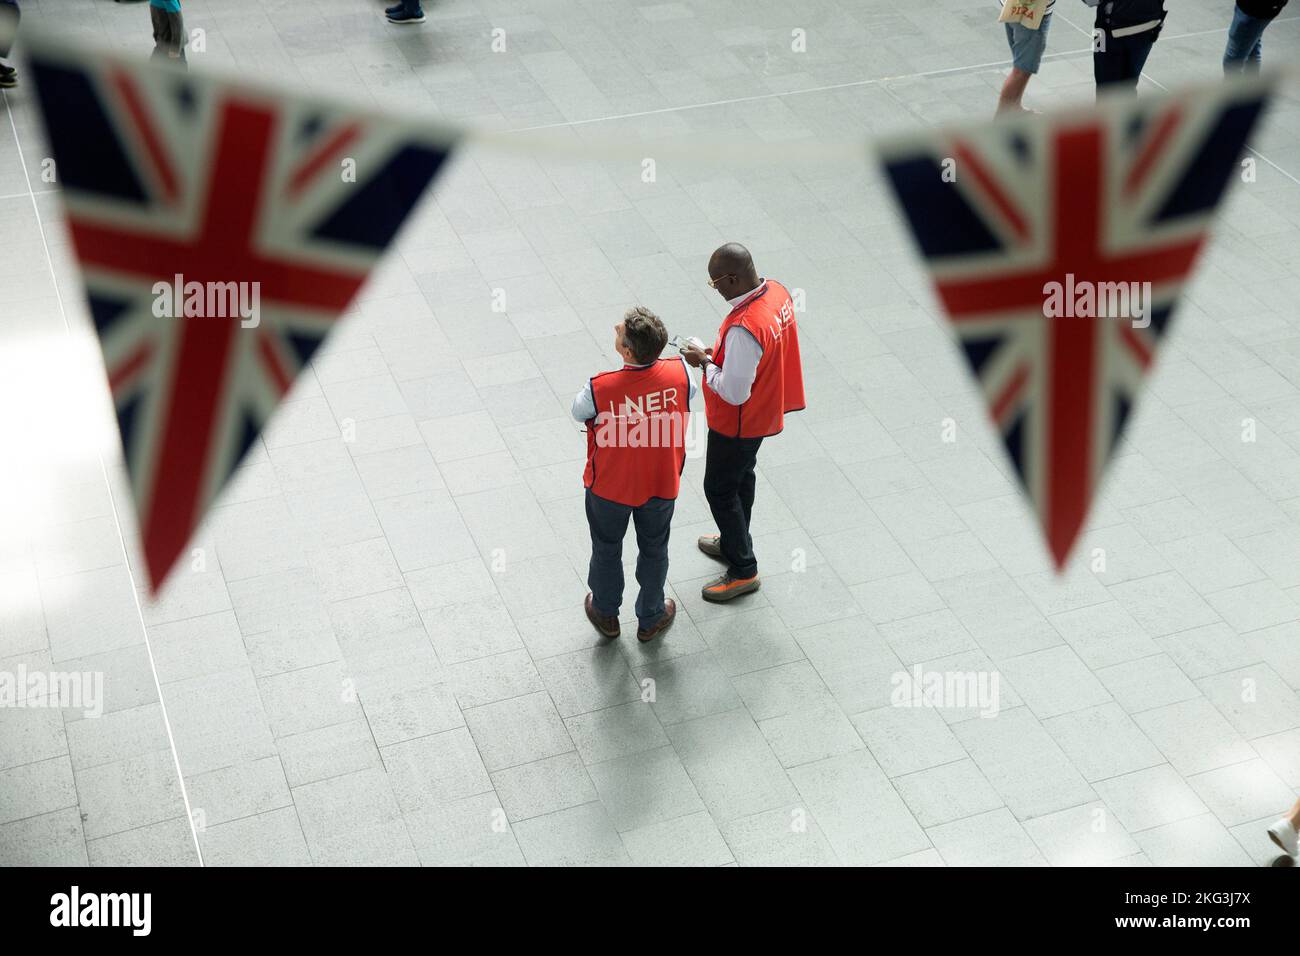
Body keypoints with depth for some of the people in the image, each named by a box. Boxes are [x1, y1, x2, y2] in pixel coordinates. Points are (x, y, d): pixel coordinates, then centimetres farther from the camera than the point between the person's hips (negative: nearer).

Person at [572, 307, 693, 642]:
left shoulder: (599, 388, -33)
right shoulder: (679, 372, -26)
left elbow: (578, 412, -9)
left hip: (609, 488, -2)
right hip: (661, 485, 2)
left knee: (606, 548, 25)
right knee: (654, 550, 26)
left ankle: (606, 614, 47)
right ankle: (650, 620, 45)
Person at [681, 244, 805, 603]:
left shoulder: (744, 328, -38)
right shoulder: (777, 291, -10)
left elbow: (734, 392, -32)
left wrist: (705, 362, -18)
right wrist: (721, 355, 1)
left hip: (738, 423, -9)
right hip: (765, 410, 9)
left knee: (719, 489, 10)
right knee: (741, 475, 27)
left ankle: (743, 570, 22)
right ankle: (733, 542, 49)